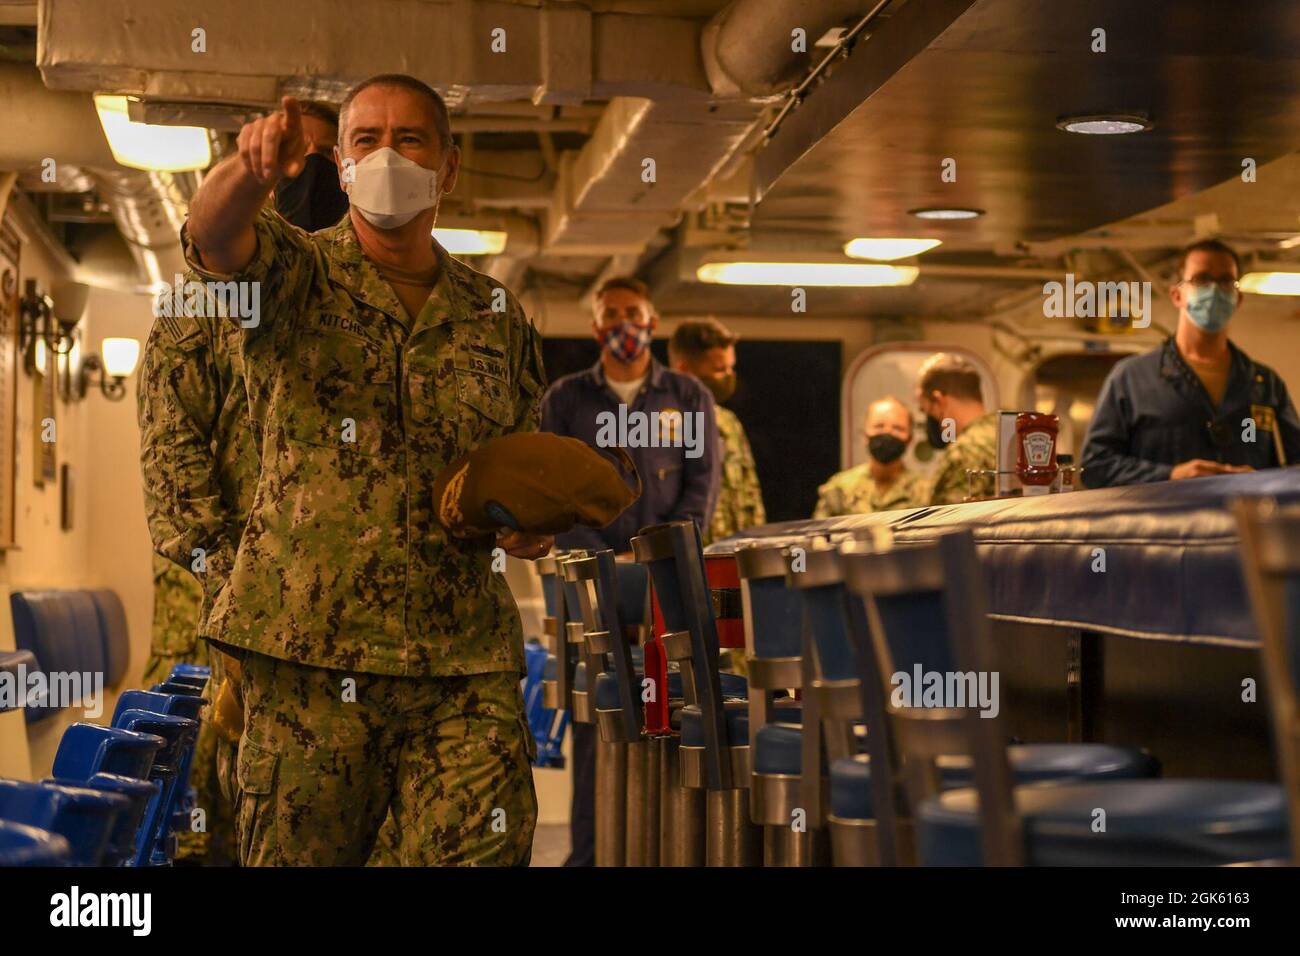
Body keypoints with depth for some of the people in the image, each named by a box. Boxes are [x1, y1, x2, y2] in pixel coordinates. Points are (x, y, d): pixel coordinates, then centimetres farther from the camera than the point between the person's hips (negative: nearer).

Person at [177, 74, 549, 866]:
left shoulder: (498, 316, 14)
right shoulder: (297, 273, 4)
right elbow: (214, 235, -20)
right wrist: (252, 171, -41)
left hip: (466, 661, 2)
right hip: (307, 651, -2)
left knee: (482, 853, -3)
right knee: (296, 855, 5)